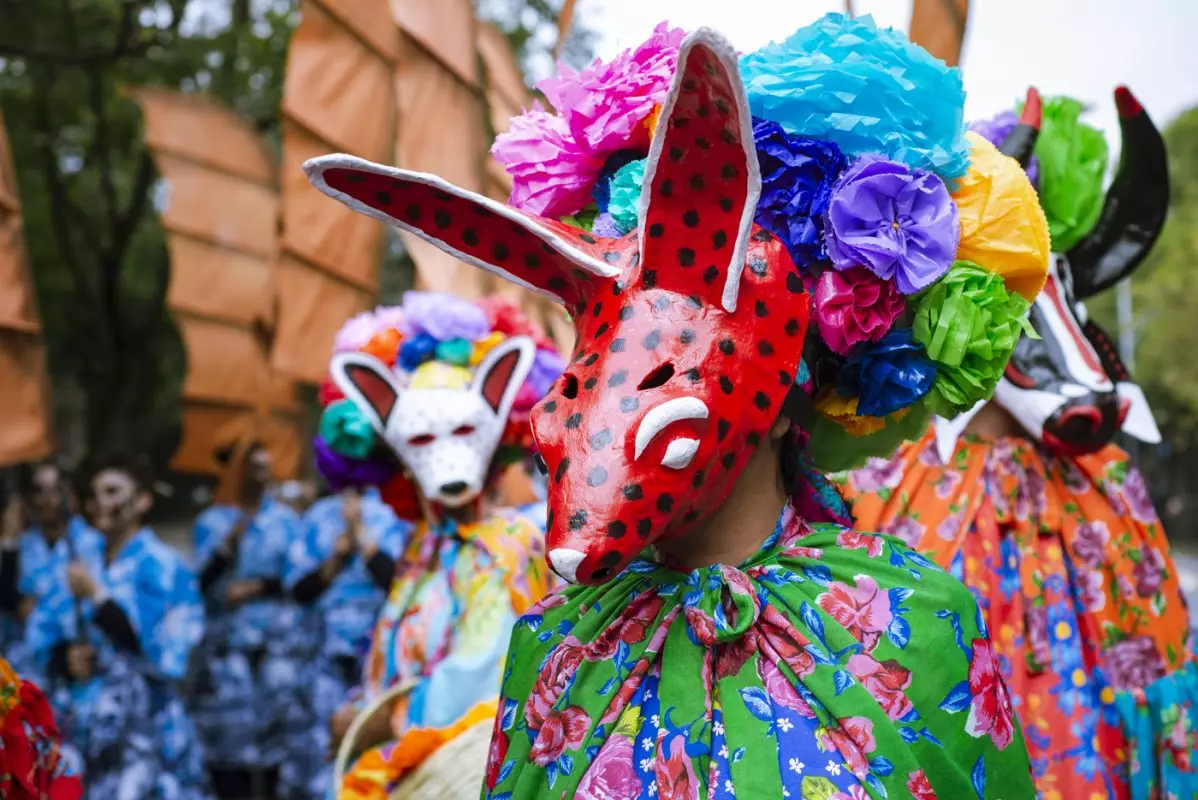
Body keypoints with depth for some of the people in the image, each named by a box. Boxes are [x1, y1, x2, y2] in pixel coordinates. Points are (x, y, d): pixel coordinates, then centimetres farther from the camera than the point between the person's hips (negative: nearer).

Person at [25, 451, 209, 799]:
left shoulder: (159, 565, -5)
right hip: (79, 725, 6)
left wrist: (95, 596, -15)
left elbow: (155, 644, -16)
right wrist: (66, 658, -6)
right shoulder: (84, 566, 14)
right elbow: (41, 635, 15)